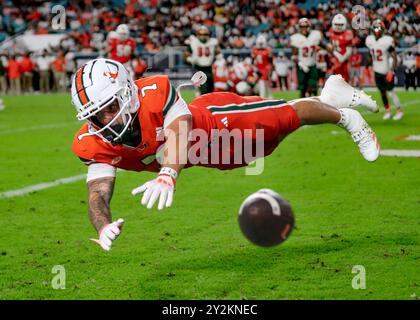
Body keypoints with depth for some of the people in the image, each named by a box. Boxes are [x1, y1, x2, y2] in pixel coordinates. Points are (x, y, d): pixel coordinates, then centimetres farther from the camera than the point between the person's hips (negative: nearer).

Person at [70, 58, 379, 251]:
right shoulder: (92, 144, -30)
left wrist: (168, 175, -79)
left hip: (218, 123, -5)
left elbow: (180, 131, -58)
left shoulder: (156, 92, -44)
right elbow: (99, 192, -36)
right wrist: (104, 228, -60)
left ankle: (344, 118, 42)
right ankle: (330, 95, 56)